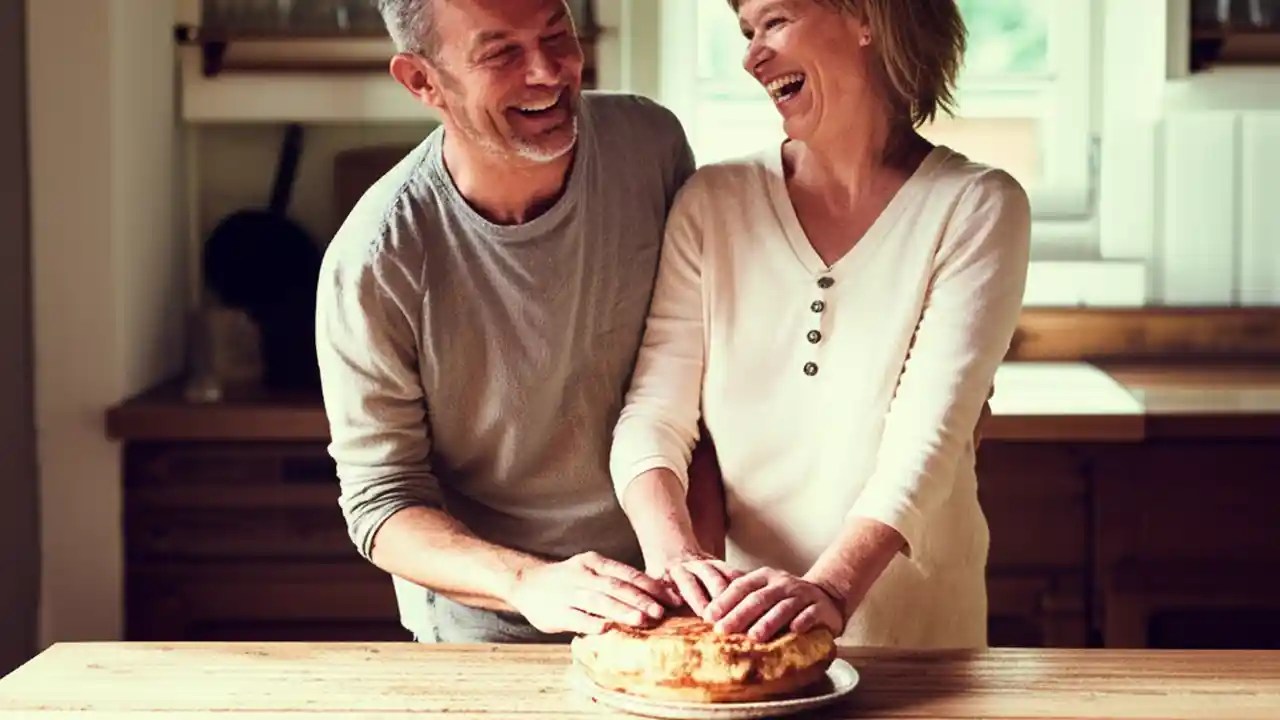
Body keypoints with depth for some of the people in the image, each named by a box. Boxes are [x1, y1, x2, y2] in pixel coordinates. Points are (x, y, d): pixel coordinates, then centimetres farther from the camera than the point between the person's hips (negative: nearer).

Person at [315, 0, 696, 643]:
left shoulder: (651, 143, -7)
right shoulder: (372, 264, -19)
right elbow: (381, 503, -12)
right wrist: (528, 584, -28)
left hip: (657, 591, 3)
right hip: (485, 628, -3)